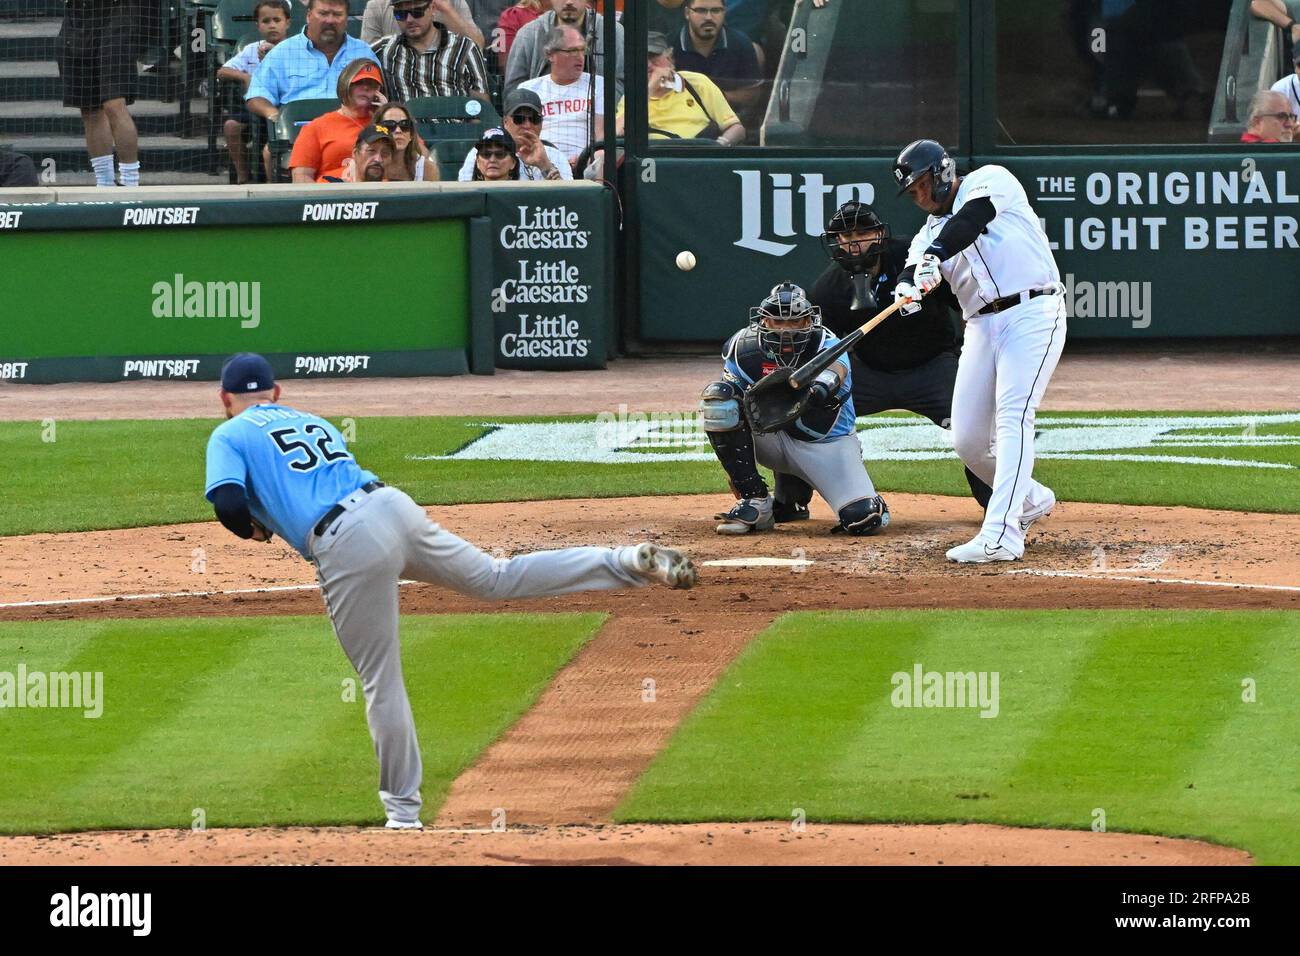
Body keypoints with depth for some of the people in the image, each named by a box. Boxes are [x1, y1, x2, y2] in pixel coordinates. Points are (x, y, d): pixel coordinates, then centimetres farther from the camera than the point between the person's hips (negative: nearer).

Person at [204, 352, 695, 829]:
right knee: (498, 579, 17)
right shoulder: (314, 422, 30)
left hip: (346, 547, -6)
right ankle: (631, 561, 5)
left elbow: (228, 503, -6)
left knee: (380, 682, 2)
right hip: (392, 504, 6)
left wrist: (252, 529, 15)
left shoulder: (230, 436, 10)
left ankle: (403, 812, 9)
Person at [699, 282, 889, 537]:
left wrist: (824, 385, -72)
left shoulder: (825, 344, -21)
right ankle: (755, 503, -16)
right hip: (771, 439, 3)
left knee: (865, 519, -26)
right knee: (717, 396, -24)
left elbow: (835, 367, -46)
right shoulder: (743, 347, -12)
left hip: (828, 442, -3)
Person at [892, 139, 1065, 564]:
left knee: (1012, 417, -20)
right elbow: (915, 270, -2)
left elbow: (972, 217, -20)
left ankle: (1000, 533, -30)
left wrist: (933, 257, -36)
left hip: (1032, 316, -7)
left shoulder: (991, 180, 2)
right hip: (982, 328, 7)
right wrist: (909, 289, -27)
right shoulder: (931, 232, 17)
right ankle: (1031, 499, 30)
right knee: (968, 440, 4)